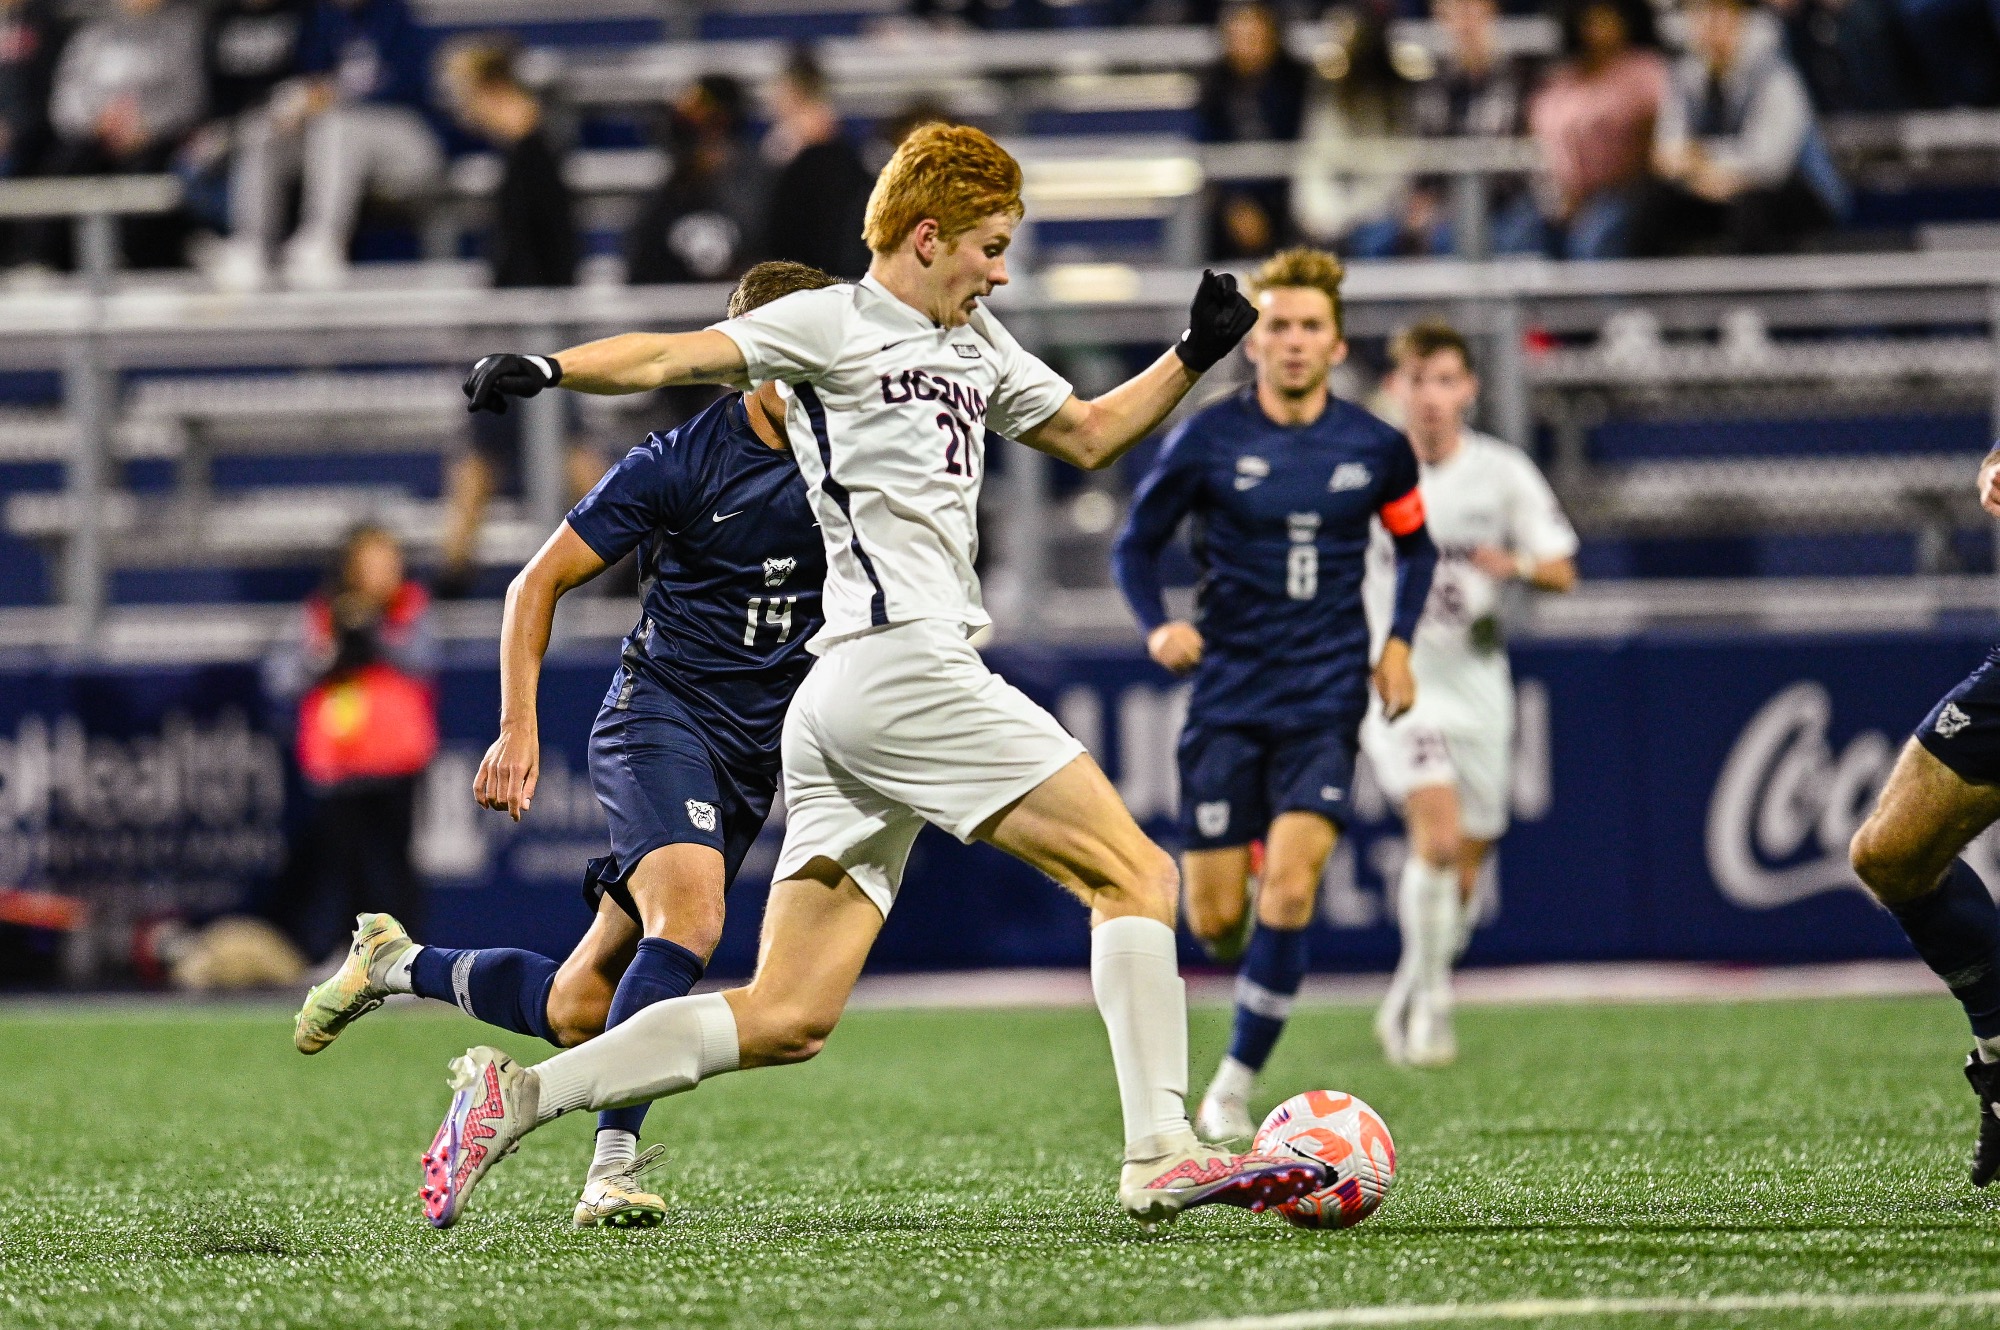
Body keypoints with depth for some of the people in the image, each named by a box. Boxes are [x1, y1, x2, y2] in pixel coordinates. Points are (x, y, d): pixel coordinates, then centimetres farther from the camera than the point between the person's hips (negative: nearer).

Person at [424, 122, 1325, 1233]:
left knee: (786, 1020, 4)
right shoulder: (834, 324, -1)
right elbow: (674, 357, -10)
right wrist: (549, 369, -28)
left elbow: (1089, 436, 36)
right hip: (901, 669, -9)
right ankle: (1161, 1158, -15)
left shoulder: (975, 346, 24)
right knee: (1137, 873, -9)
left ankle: (514, 1097, 1)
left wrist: (1194, 355, 22)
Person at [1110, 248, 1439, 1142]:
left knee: (1290, 889, -18)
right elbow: (1135, 545, 4)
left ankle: (1236, 1083, -5)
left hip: (1324, 700, 0)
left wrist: (1398, 641, 6)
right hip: (1227, 694, 0)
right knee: (1216, 920, -2)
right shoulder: (1206, 440, -4)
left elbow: (1414, 542, 20)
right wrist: (1158, 627, -15)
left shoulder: (1374, 448, 2)